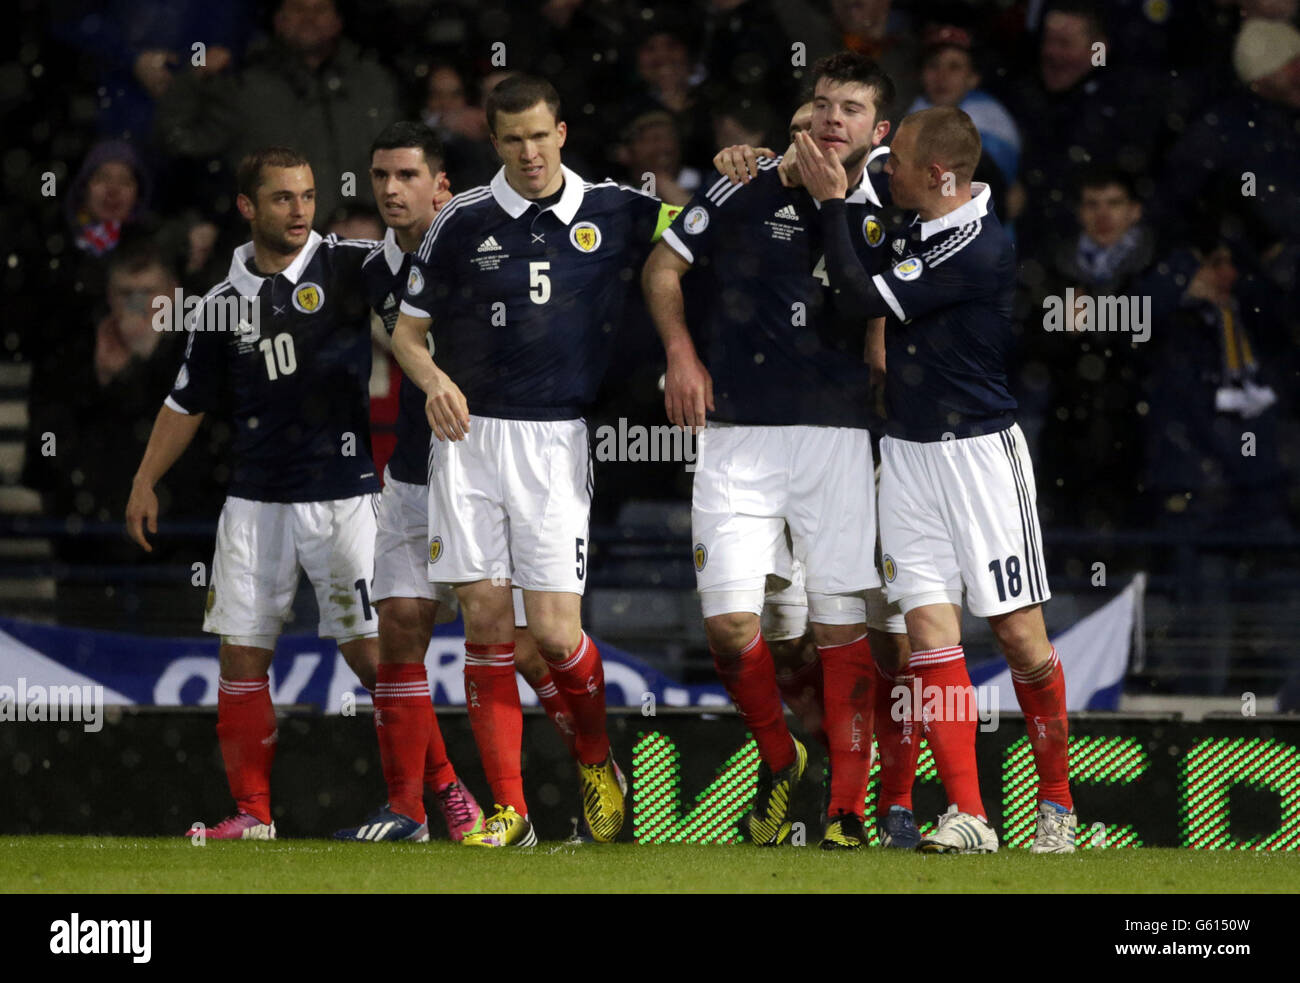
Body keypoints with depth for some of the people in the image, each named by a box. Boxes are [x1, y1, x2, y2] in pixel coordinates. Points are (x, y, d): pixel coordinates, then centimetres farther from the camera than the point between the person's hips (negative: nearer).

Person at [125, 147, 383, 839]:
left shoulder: (348, 268, -2)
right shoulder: (224, 303, 8)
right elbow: (188, 401, 18)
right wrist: (145, 482, 16)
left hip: (342, 492, -4)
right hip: (256, 502, 4)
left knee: (371, 653, -6)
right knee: (242, 656, 1)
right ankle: (252, 813, 8)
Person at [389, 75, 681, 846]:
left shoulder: (613, 213, 4)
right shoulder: (463, 222, 5)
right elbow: (408, 330, 12)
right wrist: (434, 380, -9)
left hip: (556, 442, -1)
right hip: (469, 436, 1)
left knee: (555, 632, -8)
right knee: (486, 620, -3)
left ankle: (597, 761, 21)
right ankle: (509, 810, 2)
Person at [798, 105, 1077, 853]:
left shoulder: (982, 248, -18)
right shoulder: (918, 229, 8)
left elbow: (864, 299, -17)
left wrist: (831, 200, -8)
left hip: (979, 449, -7)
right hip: (909, 451, 7)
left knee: (1018, 629, -2)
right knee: (930, 623, -4)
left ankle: (1057, 803, 12)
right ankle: (968, 815, -6)